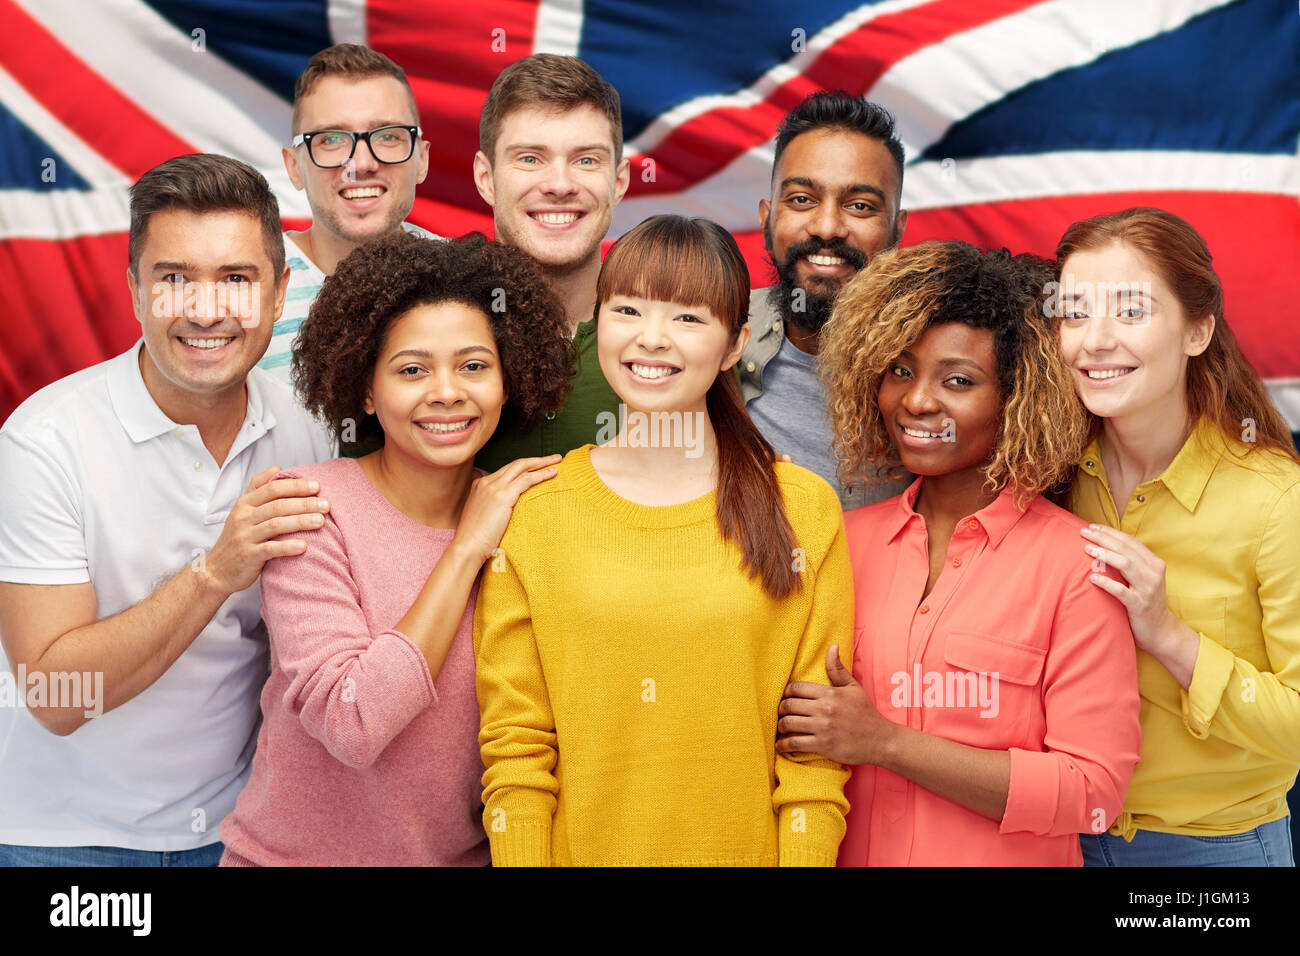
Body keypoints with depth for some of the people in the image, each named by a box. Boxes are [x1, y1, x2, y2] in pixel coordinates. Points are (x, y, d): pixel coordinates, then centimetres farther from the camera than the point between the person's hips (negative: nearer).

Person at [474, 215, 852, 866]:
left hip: (747, 848, 0)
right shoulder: (532, 514, -6)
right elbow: (515, 745, -6)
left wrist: (806, 854, -13)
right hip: (582, 848, 0)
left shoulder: (804, 510, -6)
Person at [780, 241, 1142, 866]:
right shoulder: (848, 538, -3)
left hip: (1009, 857, -3)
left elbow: (1093, 791, -19)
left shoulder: (1073, 561, -15)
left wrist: (883, 742, -22)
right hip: (853, 853, 4)